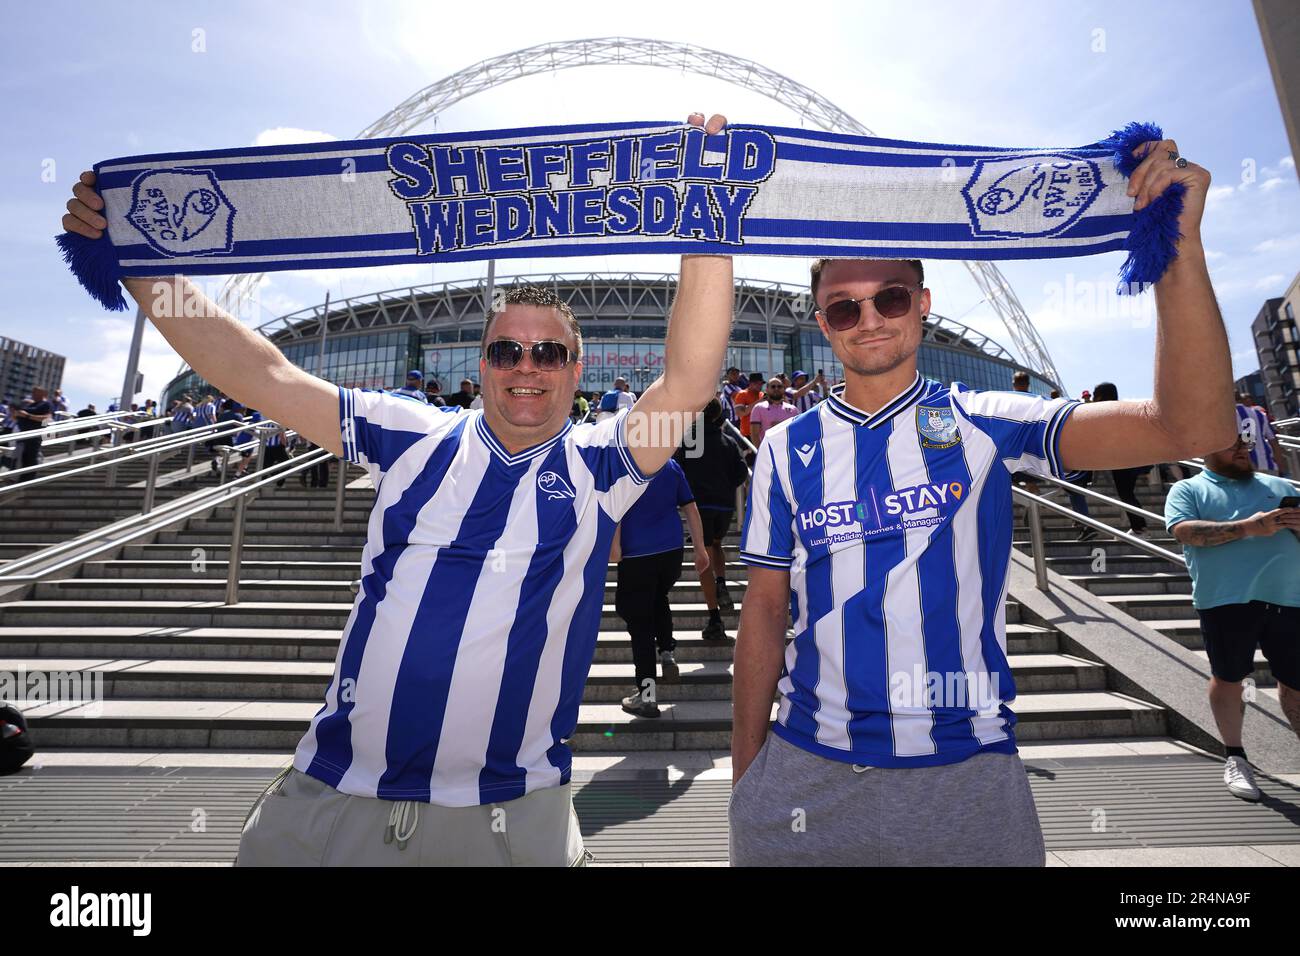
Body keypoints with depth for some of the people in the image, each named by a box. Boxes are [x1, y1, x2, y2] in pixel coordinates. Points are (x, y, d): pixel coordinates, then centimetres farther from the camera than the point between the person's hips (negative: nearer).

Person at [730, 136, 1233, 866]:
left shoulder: (984, 425, -4)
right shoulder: (787, 450, -2)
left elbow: (1194, 427, -13)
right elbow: (766, 611, 0)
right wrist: (745, 773, 3)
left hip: (966, 777, 0)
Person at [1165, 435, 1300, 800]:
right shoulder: (1188, 489, 6)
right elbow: (1185, 531, -10)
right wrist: (1247, 527, -17)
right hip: (1226, 599, -4)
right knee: (1228, 678, 4)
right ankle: (1235, 758, 20)